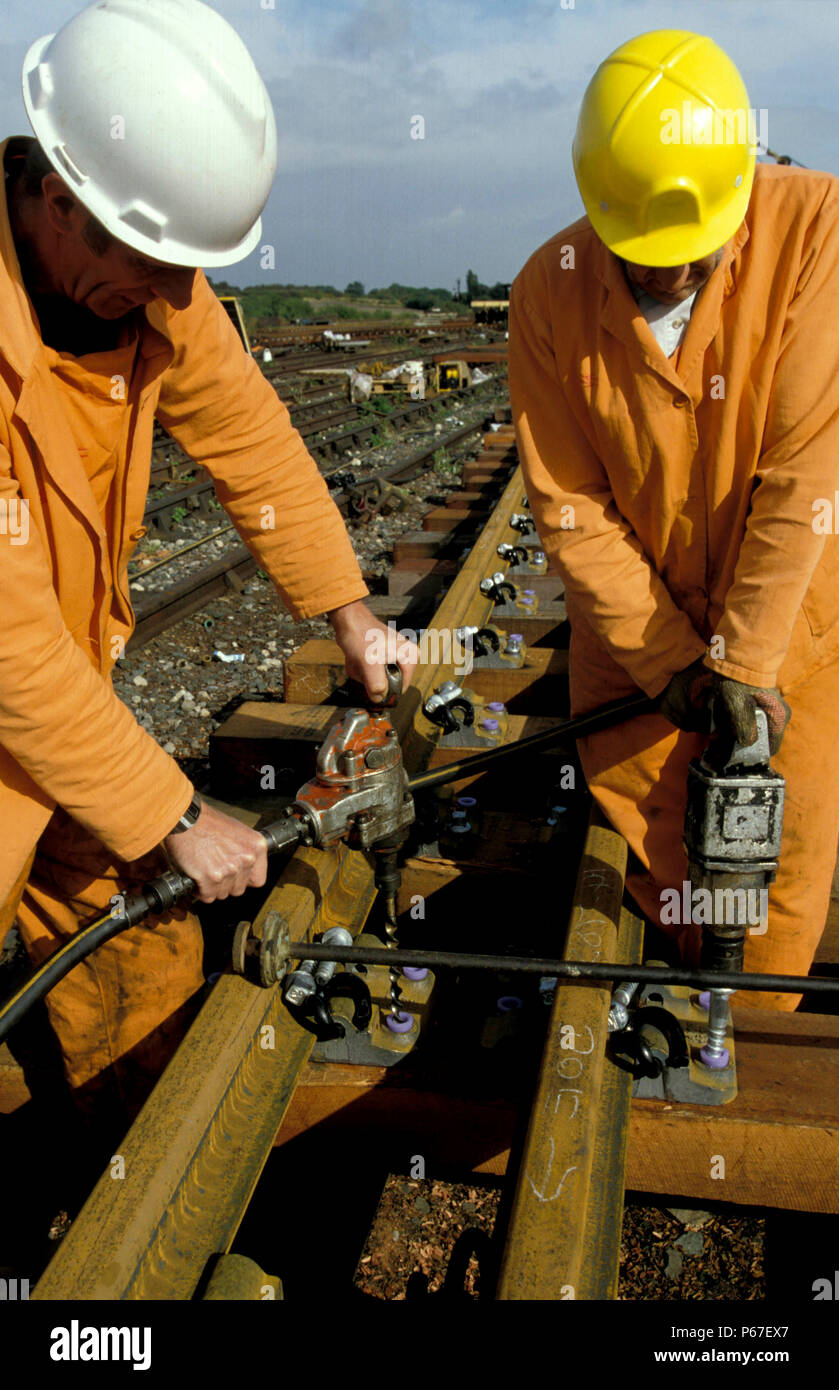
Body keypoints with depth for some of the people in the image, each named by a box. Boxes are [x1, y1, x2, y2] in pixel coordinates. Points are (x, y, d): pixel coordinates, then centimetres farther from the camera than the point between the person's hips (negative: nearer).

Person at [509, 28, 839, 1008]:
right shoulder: (550, 292, -16)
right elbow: (567, 507, -11)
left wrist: (745, 659, -20)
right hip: (631, 622, 2)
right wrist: (671, 660, -12)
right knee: (646, 849, 14)